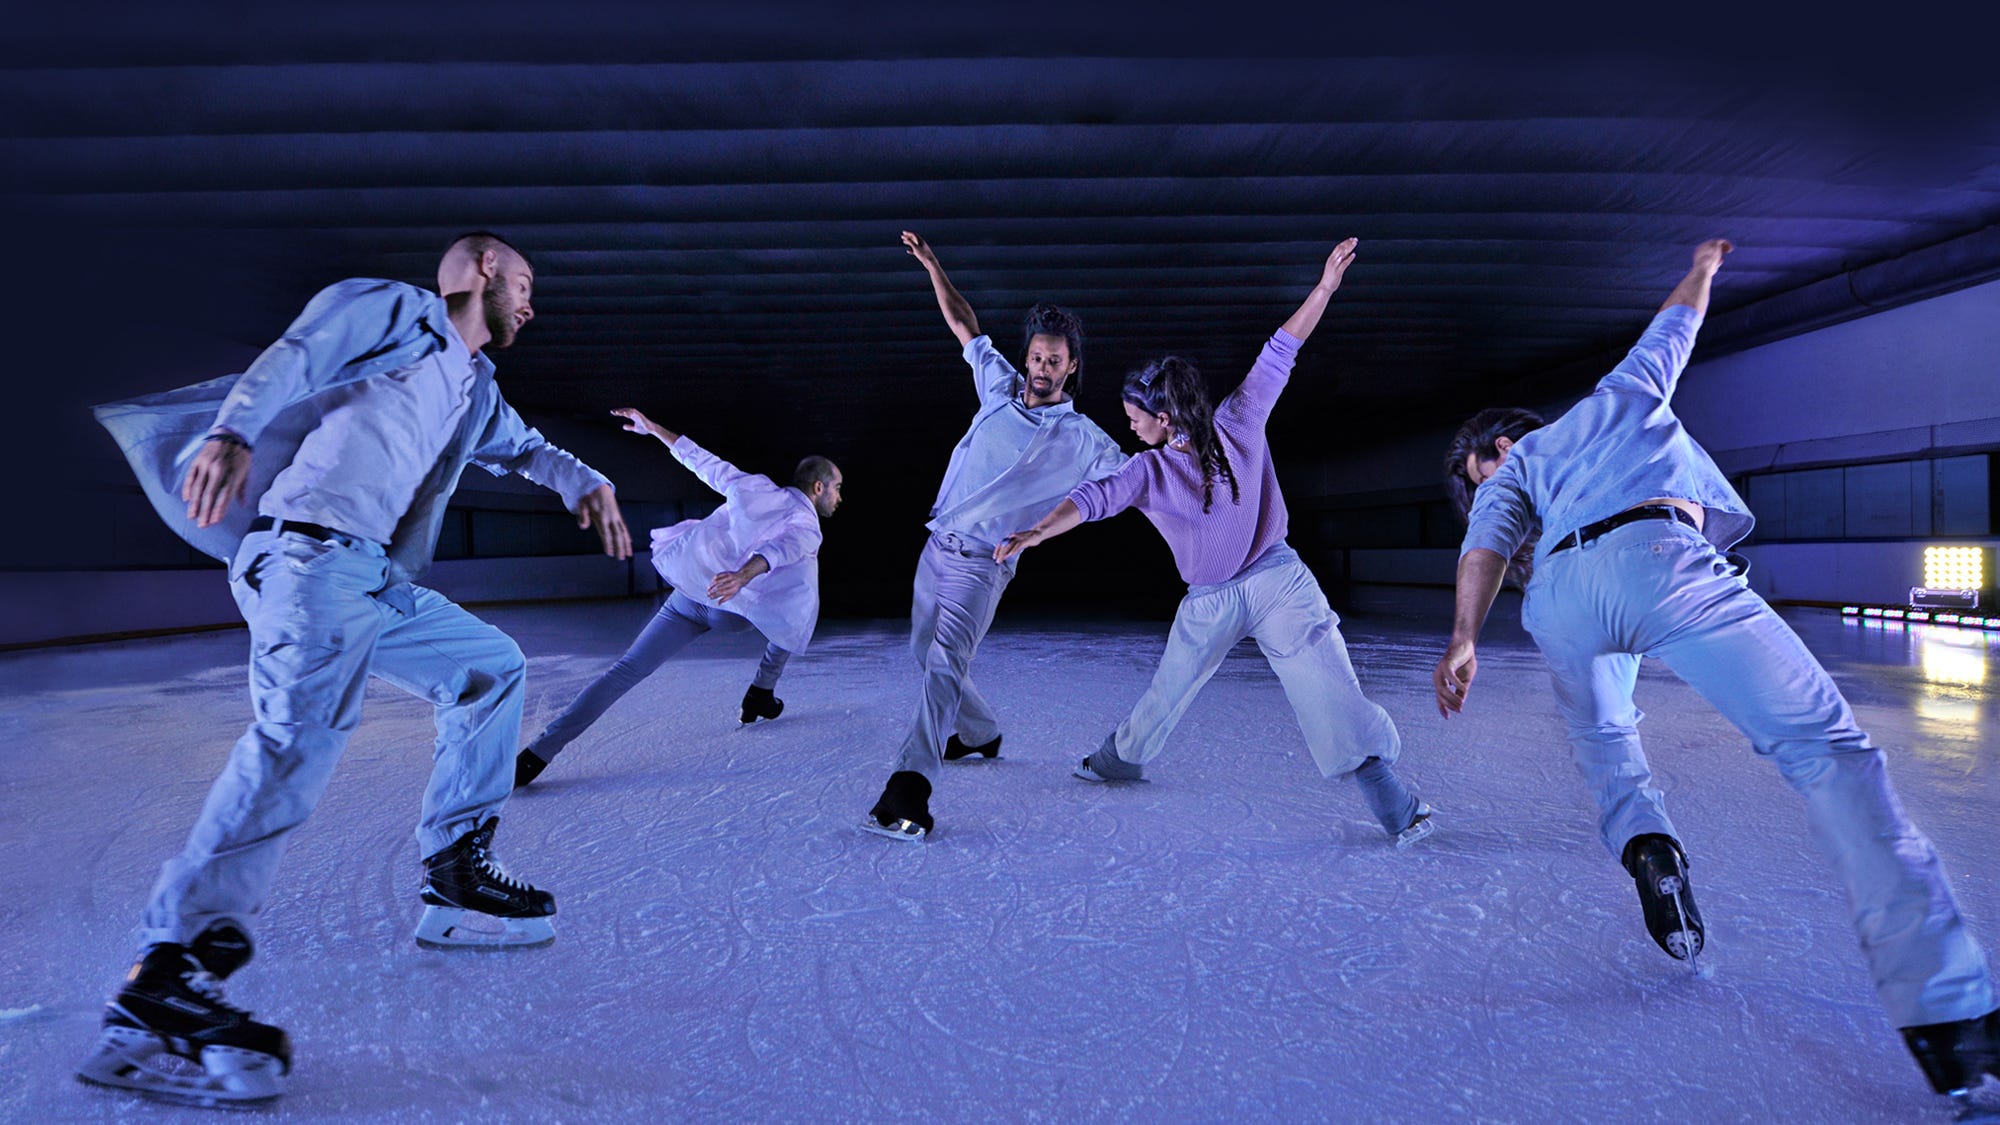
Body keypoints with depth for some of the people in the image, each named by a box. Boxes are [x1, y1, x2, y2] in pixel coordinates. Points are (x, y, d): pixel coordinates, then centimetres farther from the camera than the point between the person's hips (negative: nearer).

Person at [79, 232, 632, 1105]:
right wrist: (234, 429, -27)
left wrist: (582, 482, 21)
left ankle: (454, 880, 16)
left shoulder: (476, 387, 29)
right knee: (304, 727, -25)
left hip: (374, 580, 9)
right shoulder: (398, 310, 6)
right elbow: (293, 357, -8)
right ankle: (162, 986, -27)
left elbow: (521, 446, 42)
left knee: (490, 667, 14)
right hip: (308, 550, -9)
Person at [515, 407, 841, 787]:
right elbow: (777, 549, -22)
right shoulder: (808, 530, 1)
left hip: (685, 596, 4)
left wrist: (652, 427, 31)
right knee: (793, 615, 26)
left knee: (625, 671, 4)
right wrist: (742, 576, -40)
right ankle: (761, 695, 29)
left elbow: (702, 460, 20)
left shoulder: (754, 486, 15)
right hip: (732, 610, -4)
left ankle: (538, 753, -2)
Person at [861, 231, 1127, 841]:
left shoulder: (1086, 441, -3)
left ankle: (910, 786, -33)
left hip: (982, 564, -6)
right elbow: (963, 325, 16)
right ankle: (980, 735, 41)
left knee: (945, 659, -25)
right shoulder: (1000, 387, 8)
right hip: (937, 545, 6)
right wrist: (933, 266, 14)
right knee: (926, 653, 17)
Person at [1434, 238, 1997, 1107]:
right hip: (1660, 560, -2)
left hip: (1560, 594, 2)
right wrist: (1701, 268, 72)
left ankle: (1643, 844, 4)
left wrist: (1464, 640, -1)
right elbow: (1678, 321, 51)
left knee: (1603, 738, 33)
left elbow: (1488, 542, 10)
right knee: (1826, 749, -7)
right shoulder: (1624, 391, 37)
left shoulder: (1513, 469, 32)